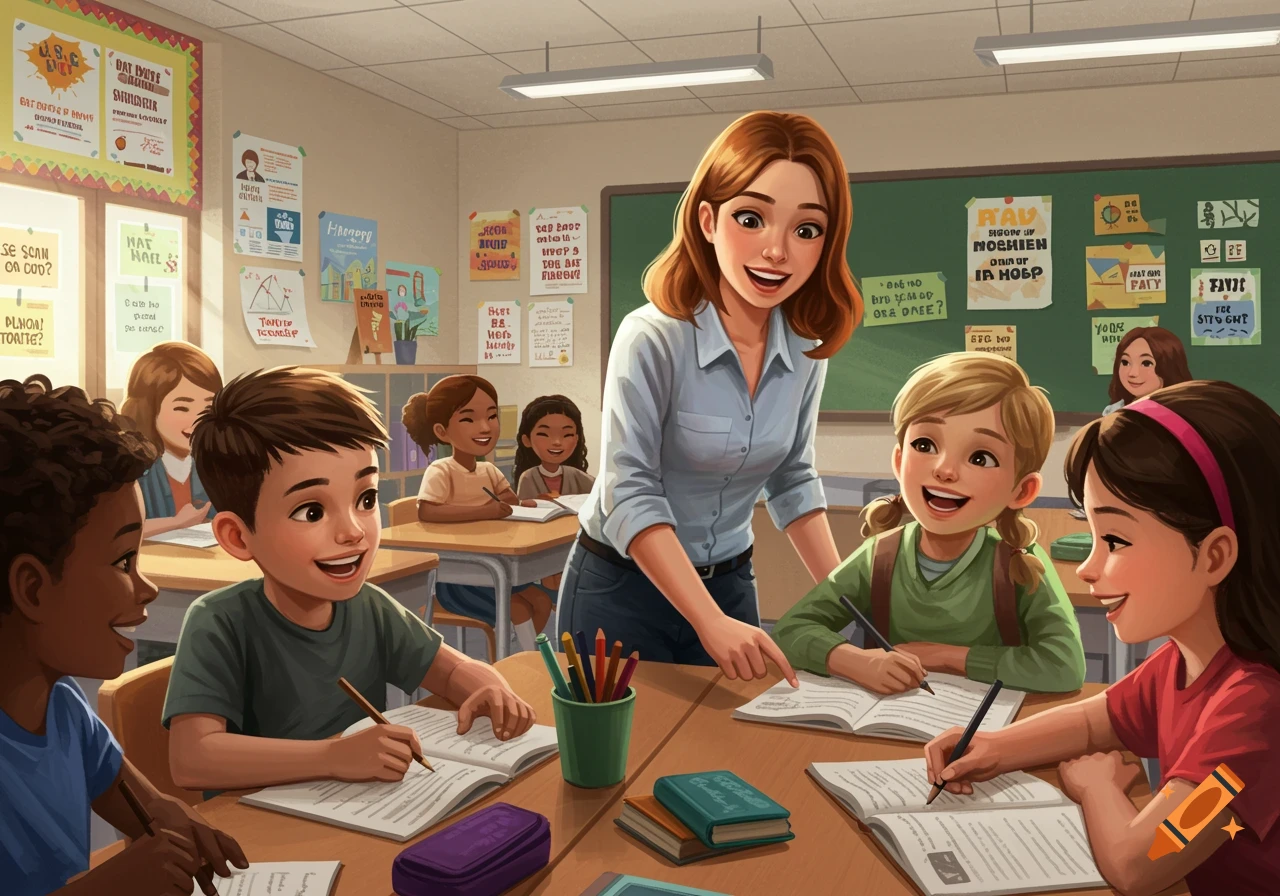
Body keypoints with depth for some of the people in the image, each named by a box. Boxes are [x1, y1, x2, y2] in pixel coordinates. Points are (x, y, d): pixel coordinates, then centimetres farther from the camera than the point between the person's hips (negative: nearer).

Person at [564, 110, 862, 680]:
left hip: (729, 583, 5)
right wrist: (711, 622, -31)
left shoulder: (806, 349, -6)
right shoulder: (653, 338, -22)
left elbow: (792, 480, 6)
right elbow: (632, 491, -24)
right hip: (622, 587, -4)